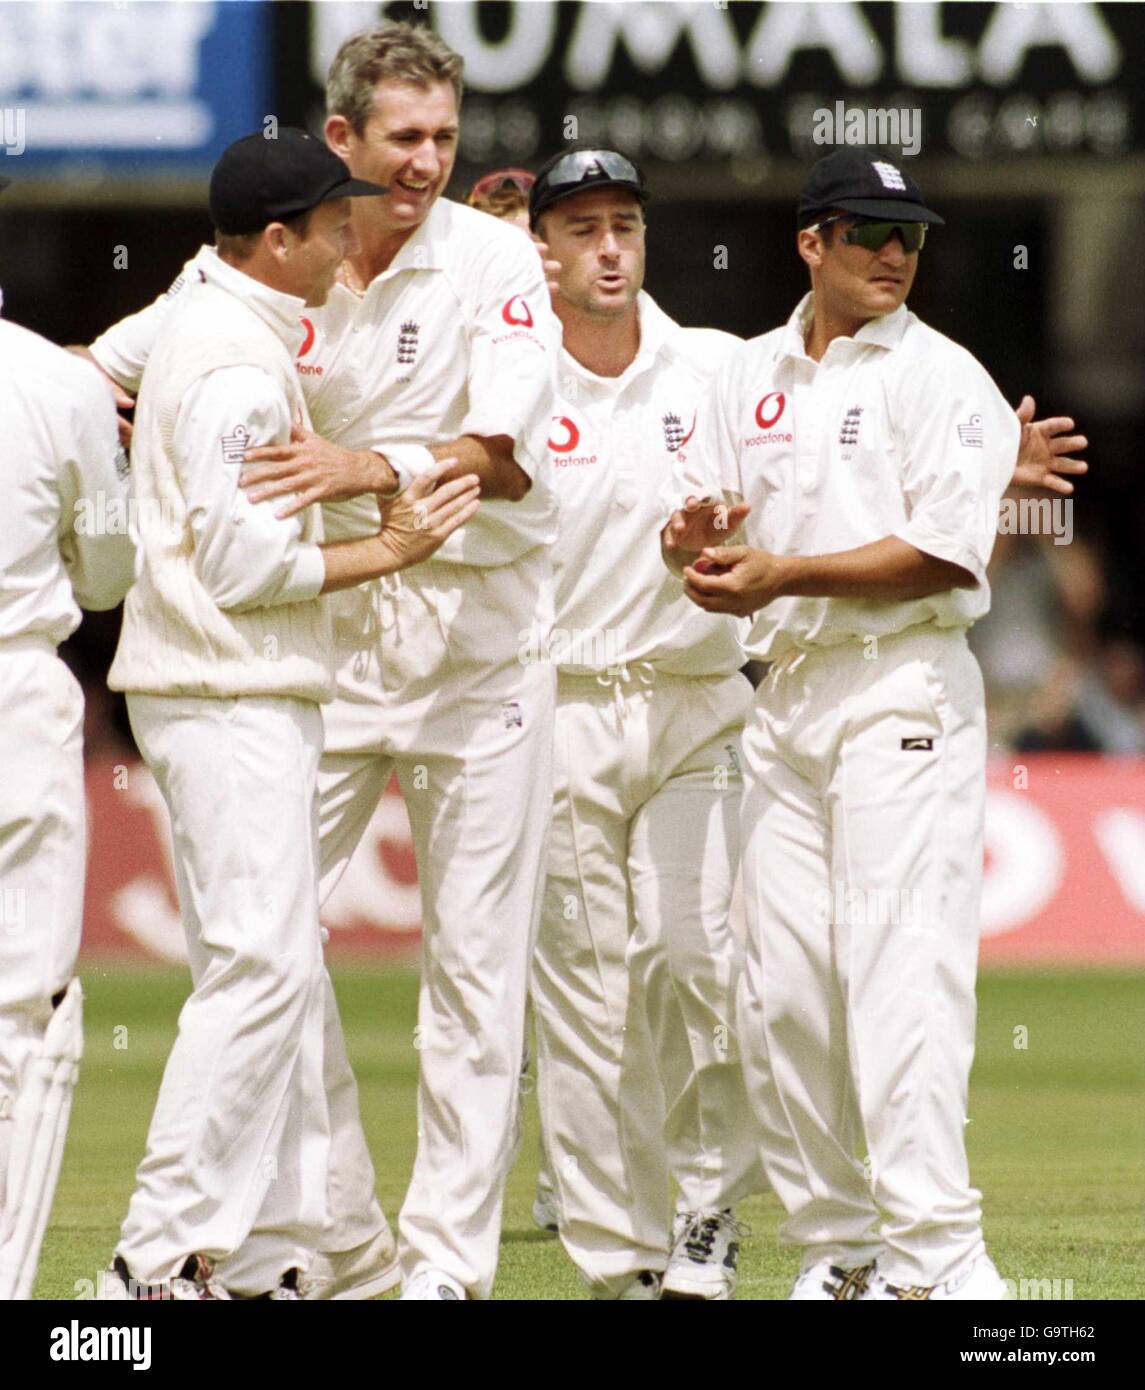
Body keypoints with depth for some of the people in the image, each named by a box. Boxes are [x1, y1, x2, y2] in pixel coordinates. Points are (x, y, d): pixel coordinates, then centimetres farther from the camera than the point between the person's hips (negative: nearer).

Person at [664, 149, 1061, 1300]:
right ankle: (837, 1246, 11)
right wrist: (696, 538, -8)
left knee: (899, 972, -15)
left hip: (904, 690, -6)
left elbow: (947, 555, -11)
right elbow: (699, 527, 16)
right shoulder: (748, 377, 15)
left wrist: (783, 577, -15)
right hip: (784, 693, 6)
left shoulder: (938, 376, -2)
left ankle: (934, 1253, -20)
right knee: (781, 987, 3)